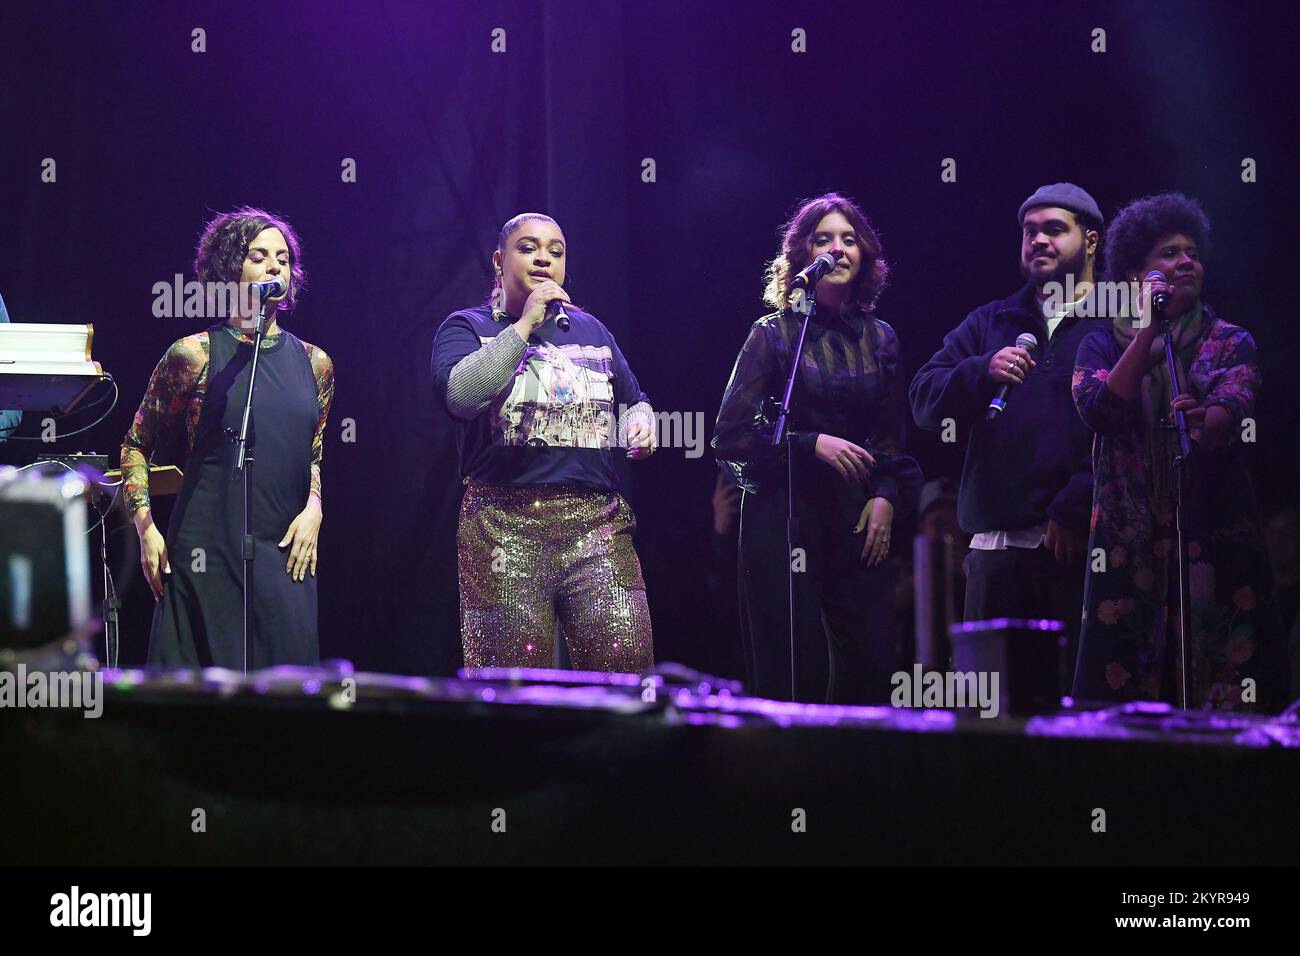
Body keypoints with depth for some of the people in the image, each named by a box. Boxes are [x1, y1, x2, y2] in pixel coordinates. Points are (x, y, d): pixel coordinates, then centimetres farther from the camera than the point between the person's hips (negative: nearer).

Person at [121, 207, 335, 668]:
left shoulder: (313, 363, 12)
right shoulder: (194, 355, 0)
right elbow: (136, 444, 7)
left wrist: (313, 508, 4)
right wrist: (146, 529, -3)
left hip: (286, 555, 4)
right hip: (209, 555, -4)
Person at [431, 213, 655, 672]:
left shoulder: (590, 330, 21)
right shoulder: (467, 327, 7)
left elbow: (632, 401, 32)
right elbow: (461, 394, -14)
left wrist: (641, 421, 8)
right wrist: (526, 323, -10)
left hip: (596, 524, 3)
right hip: (504, 527, -3)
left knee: (627, 669, -11)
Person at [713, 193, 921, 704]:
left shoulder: (878, 338, 12)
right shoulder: (774, 333, 0)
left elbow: (892, 436, 16)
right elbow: (729, 435, -5)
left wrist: (887, 495, -1)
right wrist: (812, 445, -14)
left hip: (858, 517, 4)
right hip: (784, 513, -4)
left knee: (871, 667, -3)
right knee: (795, 678, -5)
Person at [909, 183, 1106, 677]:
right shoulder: (989, 324, 20)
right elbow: (924, 400, 11)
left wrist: (1074, 511, -17)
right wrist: (982, 372, -9)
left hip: (1081, 543, -4)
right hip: (997, 544, 5)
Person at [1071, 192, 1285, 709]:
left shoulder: (1230, 343, 10)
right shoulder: (1102, 345, 11)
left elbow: (1233, 409, -10)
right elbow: (1100, 412, -9)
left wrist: (1204, 422, -33)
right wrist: (1147, 331, -10)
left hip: (1215, 536, 0)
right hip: (1129, 539, 0)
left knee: (1221, 681, -8)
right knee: (1123, 681, -5)